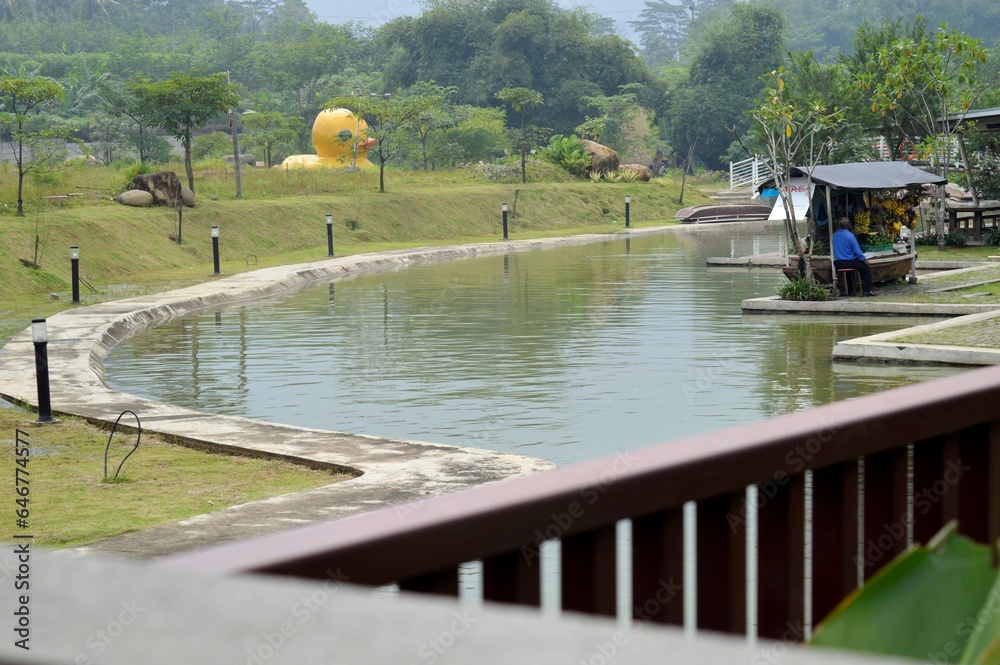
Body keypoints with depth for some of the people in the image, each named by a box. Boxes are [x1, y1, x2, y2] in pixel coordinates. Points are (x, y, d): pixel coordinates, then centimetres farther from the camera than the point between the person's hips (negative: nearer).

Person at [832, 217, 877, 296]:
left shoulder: (834, 236, 4)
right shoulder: (850, 235, -14)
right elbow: (857, 251, -12)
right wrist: (865, 260, 2)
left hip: (837, 264, 6)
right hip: (849, 262, -6)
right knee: (866, 267, 9)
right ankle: (866, 290, 4)